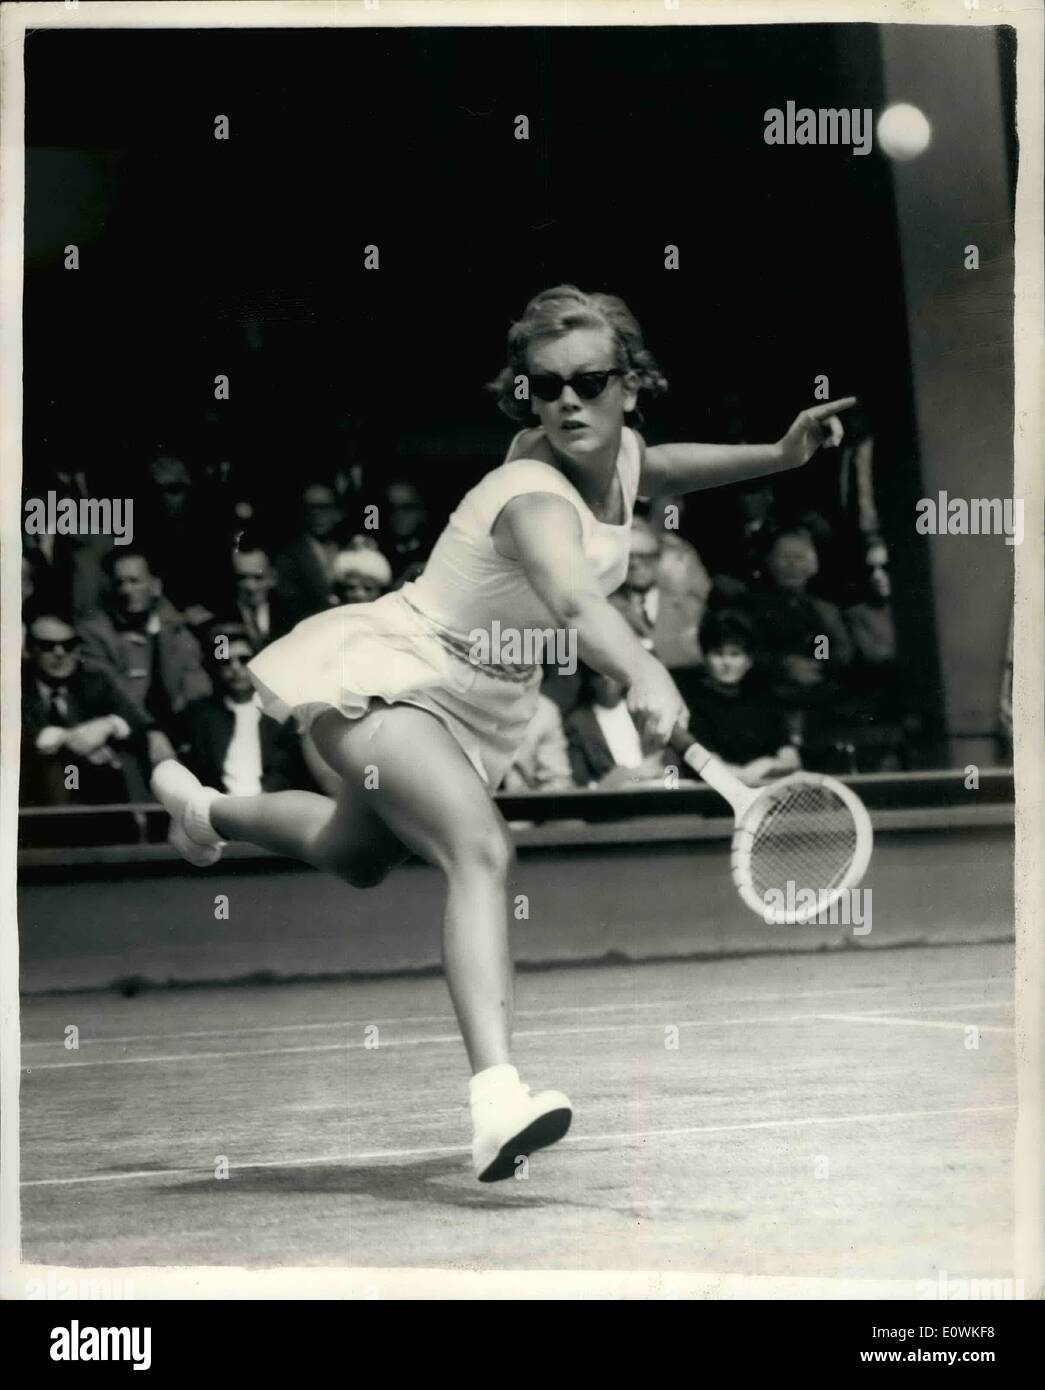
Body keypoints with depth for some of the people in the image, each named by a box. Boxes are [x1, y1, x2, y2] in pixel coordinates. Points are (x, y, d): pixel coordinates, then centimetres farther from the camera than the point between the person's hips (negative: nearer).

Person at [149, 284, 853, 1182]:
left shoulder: (620, 458, -6)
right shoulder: (534, 497, -32)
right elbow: (573, 601, -55)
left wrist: (776, 455, 10)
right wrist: (644, 677, -74)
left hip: (478, 703, 9)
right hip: (386, 676, -9)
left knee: (359, 855, 32)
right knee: (482, 850, -34)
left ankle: (206, 806, 60)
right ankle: (497, 1097, -47)